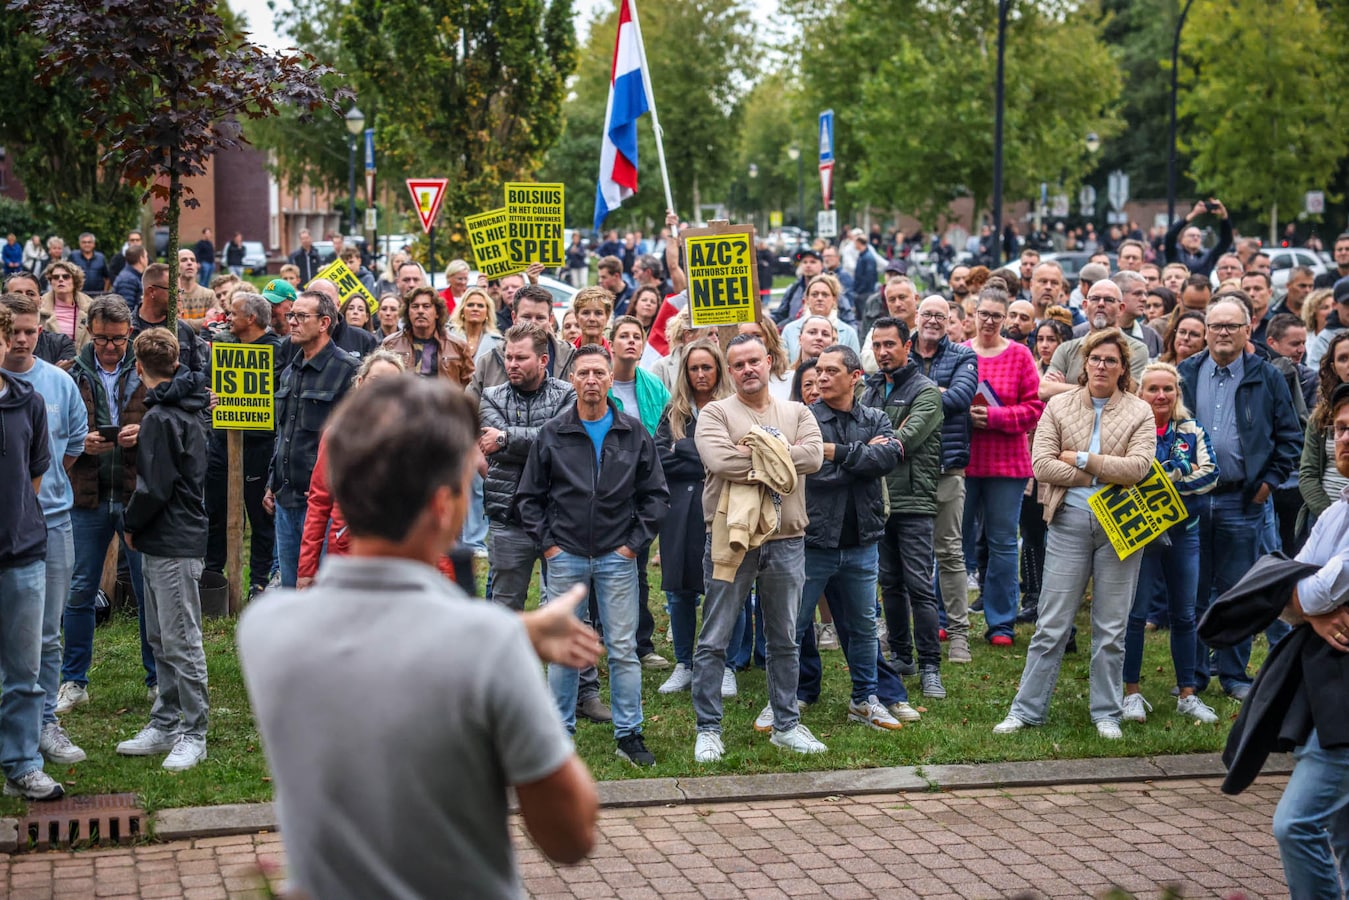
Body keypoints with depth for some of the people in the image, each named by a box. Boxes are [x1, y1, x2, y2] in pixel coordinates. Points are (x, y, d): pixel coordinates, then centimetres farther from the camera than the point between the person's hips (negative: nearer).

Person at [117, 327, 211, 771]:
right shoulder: (183, 410, 12)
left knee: (181, 642, -4)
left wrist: (132, 524, -4)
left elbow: (154, 487, -19)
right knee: (162, 639, 15)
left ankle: (193, 733, 1)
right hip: (165, 542, 10)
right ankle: (165, 725, 23)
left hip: (173, 546, -10)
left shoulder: (161, 418, -17)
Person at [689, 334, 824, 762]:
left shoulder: (796, 414, 10)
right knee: (714, 641, 0)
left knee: (785, 641, 13)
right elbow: (718, 460, -19)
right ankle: (708, 730, 8)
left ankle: (786, 725, 24)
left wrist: (755, 453, -14)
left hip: (786, 540, 3)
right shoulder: (716, 413, 0)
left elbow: (813, 455, -10)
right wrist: (777, 460, -11)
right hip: (730, 538, -3)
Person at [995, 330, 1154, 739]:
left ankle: (1106, 714, 17)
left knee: (1111, 629, 7)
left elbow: (1138, 467, -13)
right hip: (1070, 520, 0)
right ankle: (1027, 709, 8)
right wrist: (1102, 476, -9)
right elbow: (1041, 464, -7)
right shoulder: (1058, 406, 4)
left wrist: (1081, 459, -11)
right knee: (1051, 625, 1)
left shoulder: (1139, 413, 3)